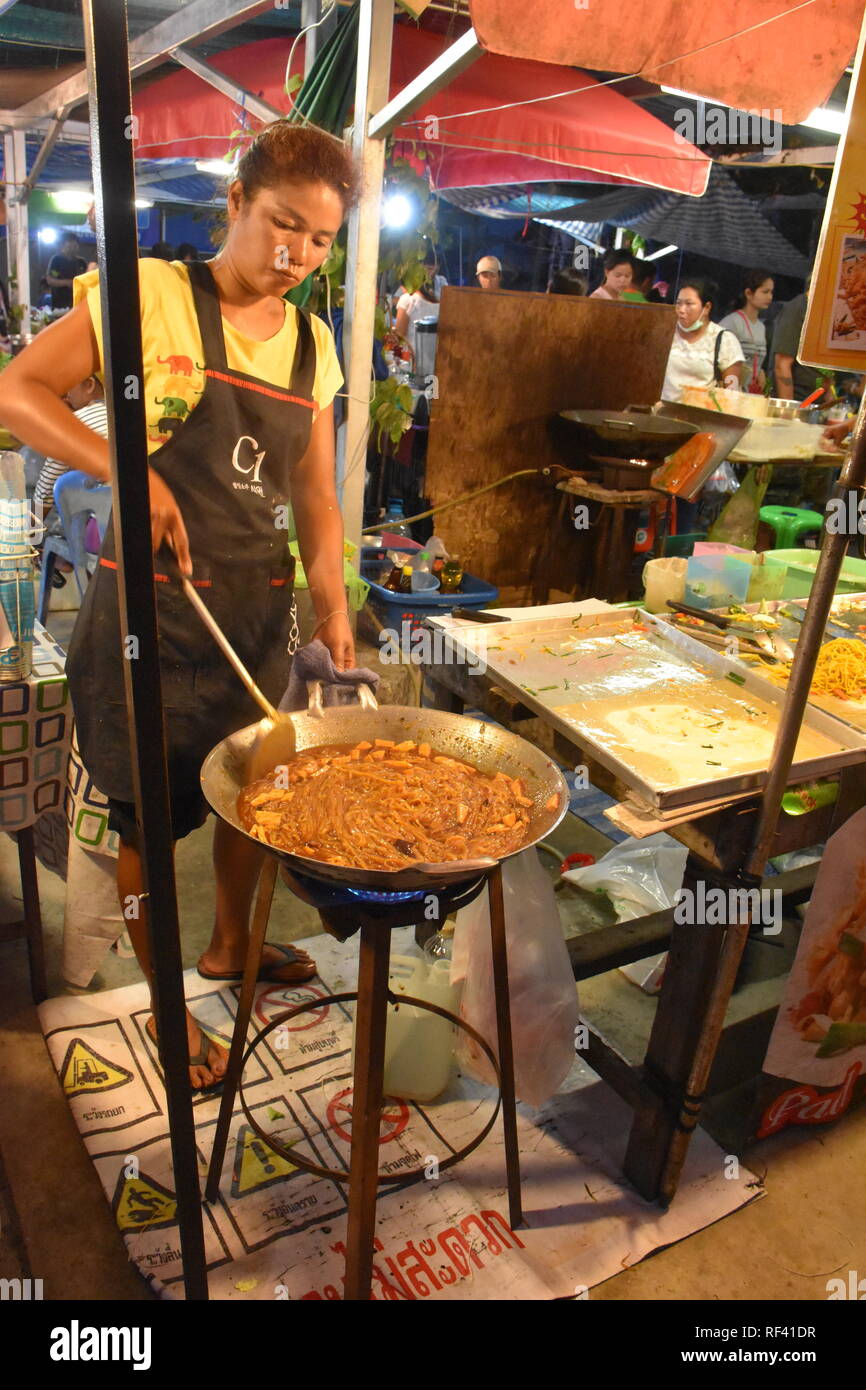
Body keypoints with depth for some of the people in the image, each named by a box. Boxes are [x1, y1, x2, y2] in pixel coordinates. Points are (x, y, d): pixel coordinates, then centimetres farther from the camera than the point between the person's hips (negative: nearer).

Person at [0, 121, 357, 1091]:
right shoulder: (153, 294, -8)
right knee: (152, 814, 7)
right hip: (152, 609, -5)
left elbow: (314, 493, 9)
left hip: (259, 609, 6)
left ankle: (230, 947, 45)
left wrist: (330, 600, -4)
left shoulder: (312, 346, 9)